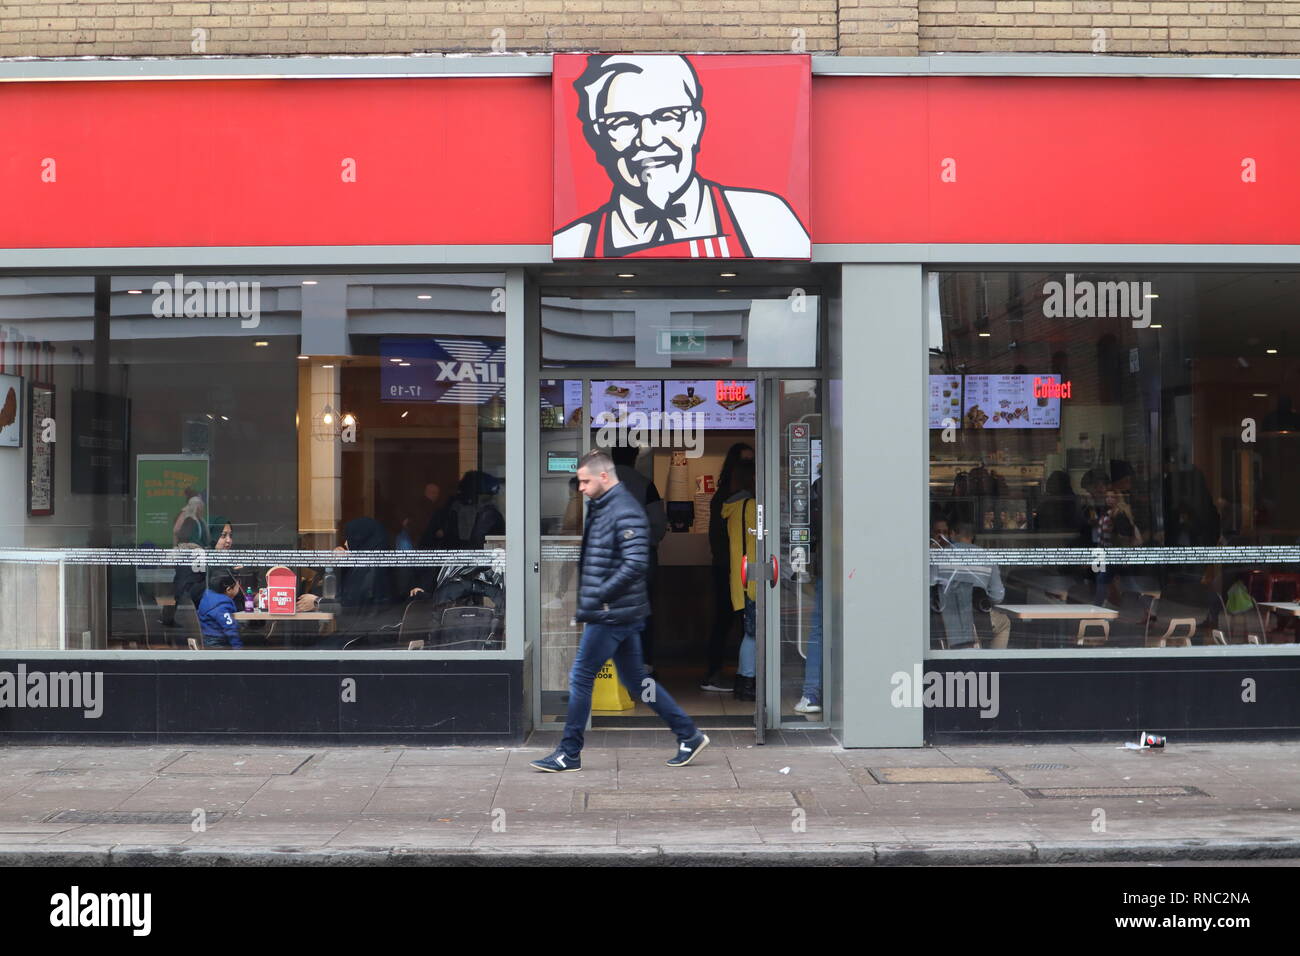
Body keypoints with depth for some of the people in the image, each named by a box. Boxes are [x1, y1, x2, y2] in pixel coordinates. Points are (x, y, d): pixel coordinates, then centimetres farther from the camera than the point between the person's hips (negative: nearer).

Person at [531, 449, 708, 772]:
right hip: (622, 613, 10)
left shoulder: (625, 512, -16)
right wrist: (589, 602, 12)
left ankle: (569, 754, 9)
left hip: (611, 615, -10)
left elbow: (636, 563, -25)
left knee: (580, 678, -2)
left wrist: (598, 597, -21)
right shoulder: (599, 507, 14)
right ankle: (689, 735, 19)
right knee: (635, 680, 14)